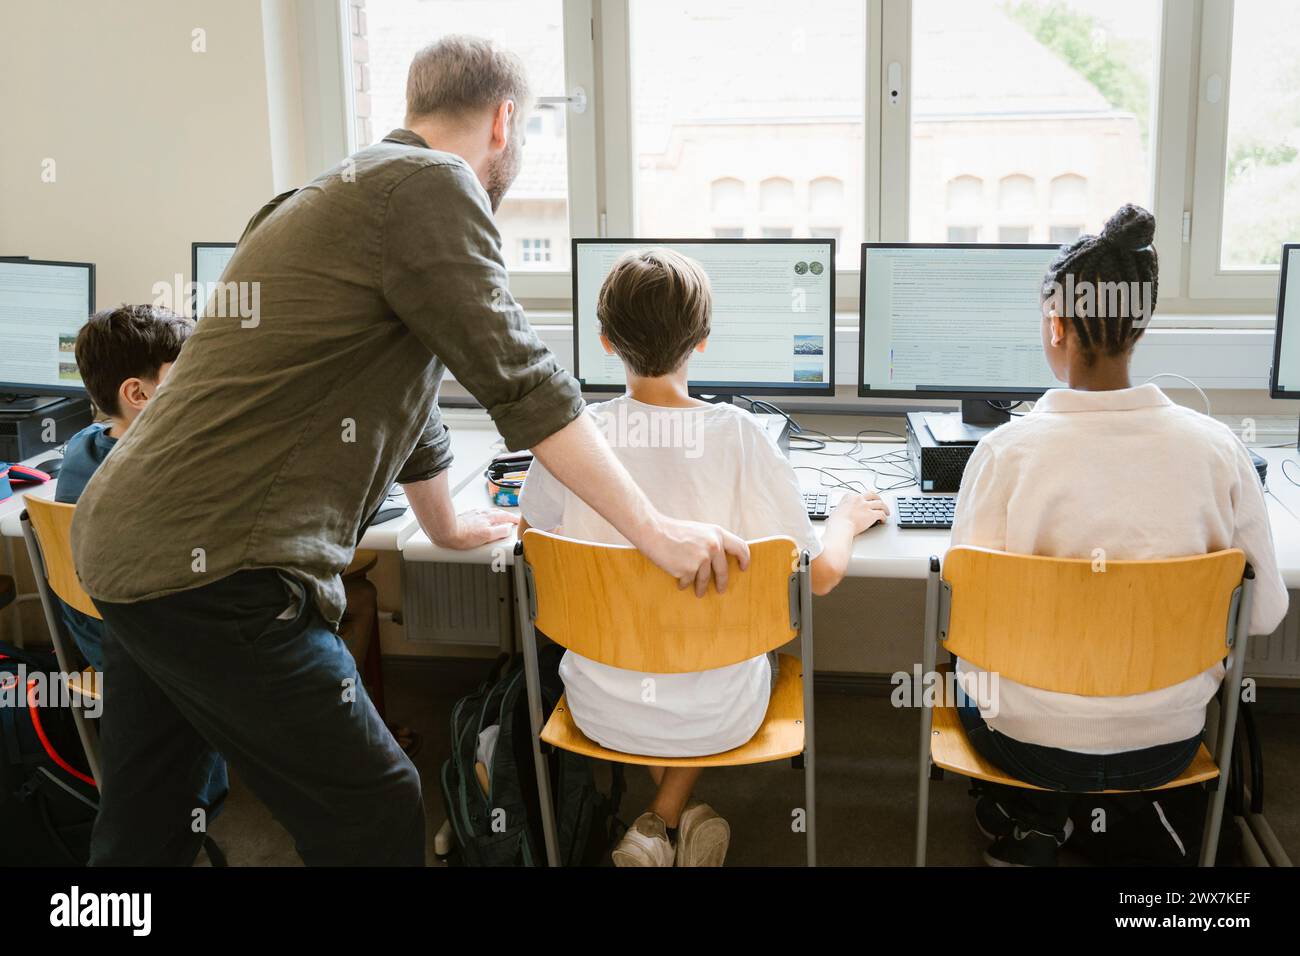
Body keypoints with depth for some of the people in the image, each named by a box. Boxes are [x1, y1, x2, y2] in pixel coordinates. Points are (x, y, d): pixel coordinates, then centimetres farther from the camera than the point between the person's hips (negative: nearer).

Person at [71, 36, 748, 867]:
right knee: (374, 813, -1)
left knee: (141, 825, 21)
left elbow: (396, 394, 30)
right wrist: (654, 530, -9)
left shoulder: (332, 197, 21)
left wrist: (449, 525, 41)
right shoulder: (431, 184, -9)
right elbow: (522, 381, -14)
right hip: (211, 569, -10)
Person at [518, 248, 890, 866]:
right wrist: (847, 519, 11)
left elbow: (531, 536, 7)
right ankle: (669, 815, 19)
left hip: (603, 712, 2)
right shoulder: (737, 433, -18)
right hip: (718, 717, -1)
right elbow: (821, 574, -11)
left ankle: (659, 828, 23)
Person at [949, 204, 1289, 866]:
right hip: (1165, 746, 2)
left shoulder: (1007, 450, -20)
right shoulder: (1215, 447, -14)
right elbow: (1265, 612, -5)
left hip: (1028, 742, -2)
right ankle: (1043, 828, 34)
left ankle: (1024, 825, 29)